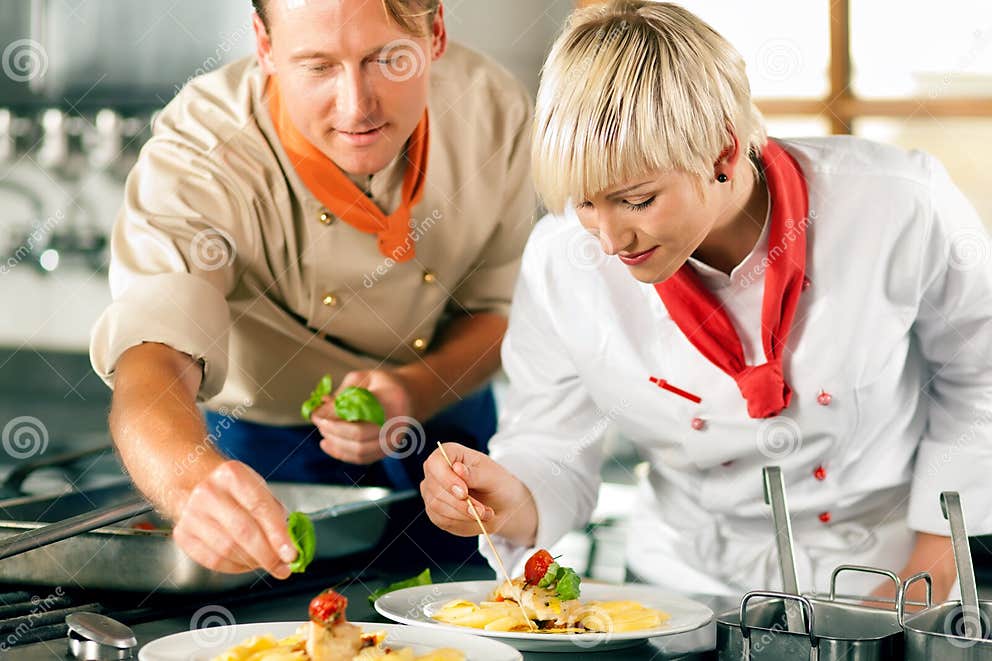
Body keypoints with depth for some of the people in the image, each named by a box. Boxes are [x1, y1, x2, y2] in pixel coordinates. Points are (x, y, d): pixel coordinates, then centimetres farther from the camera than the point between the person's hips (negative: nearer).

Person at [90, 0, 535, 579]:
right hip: (260, 453, -2)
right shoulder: (196, 160, -33)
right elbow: (148, 369, -48)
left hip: (446, 422, 3)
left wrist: (417, 392, -27)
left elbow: (501, 306, -6)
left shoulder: (495, 111, -21)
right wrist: (196, 485, -70)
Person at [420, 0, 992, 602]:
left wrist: (934, 566, -2)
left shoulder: (900, 209, -20)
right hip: (686, 585, -1)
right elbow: (553, 455, -3)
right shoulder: (561, 266, -16)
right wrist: (513, 506, -26)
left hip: (886, 576, 1)